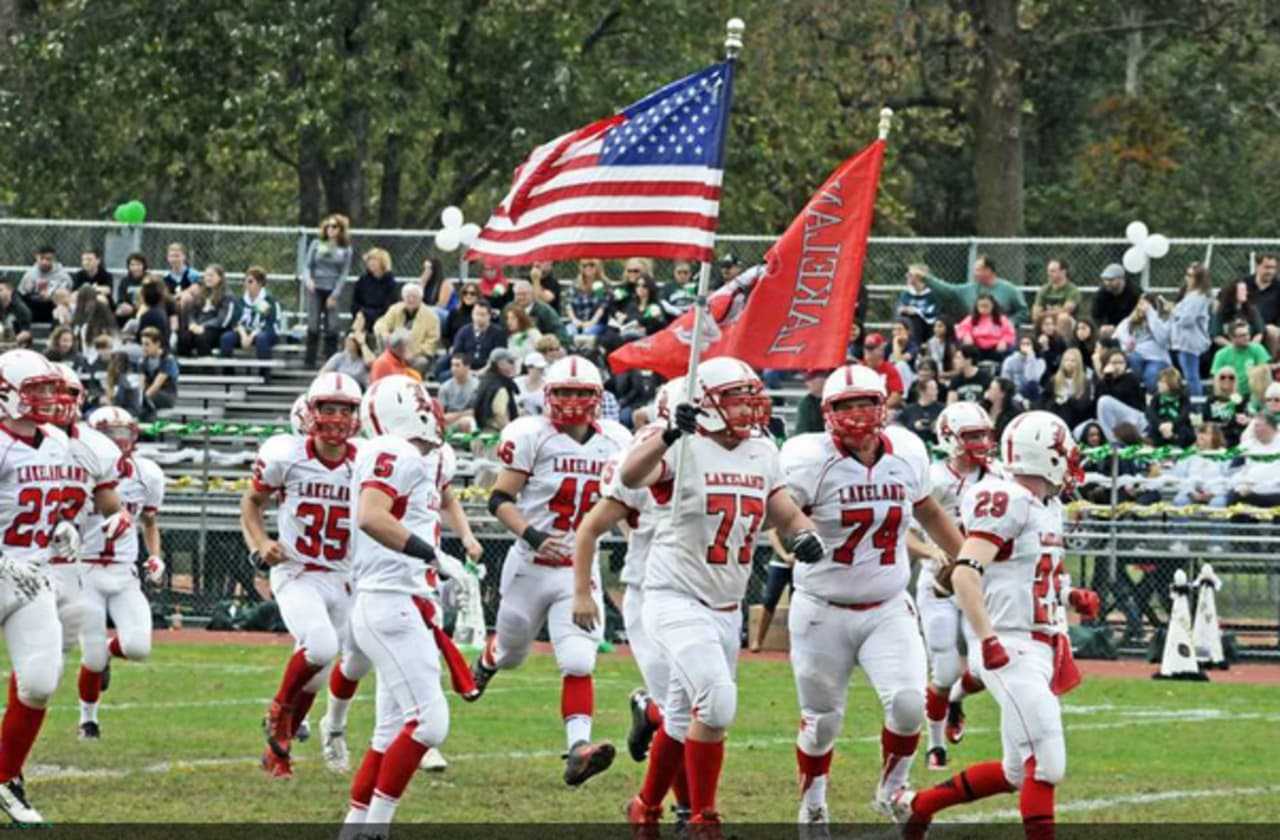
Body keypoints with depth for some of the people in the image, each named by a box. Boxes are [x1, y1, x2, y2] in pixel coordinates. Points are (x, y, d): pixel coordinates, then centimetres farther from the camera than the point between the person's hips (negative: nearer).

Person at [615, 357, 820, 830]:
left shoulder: (761, 454, 6)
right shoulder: (684, 449, -16)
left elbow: (786, 514, 17)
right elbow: (630, 476, -35)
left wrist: (803, 535, -7)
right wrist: (671, 434, -52)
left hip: (726, 609, 7)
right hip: (677, 601, -7)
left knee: (684, 720, 17)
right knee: (717, 701, -21)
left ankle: (646, 809, 35)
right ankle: (702, 818, -9)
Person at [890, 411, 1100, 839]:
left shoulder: (1046, 507, 15)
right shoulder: (1008, 502, -15)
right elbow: (965, 573, -23)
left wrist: (1072, 598, 9)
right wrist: (988, 639, -28)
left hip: (1041, 651, 10)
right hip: (1010, 652, -10)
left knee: (1018, 773, 14)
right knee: (1045, 764, -13)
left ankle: (917, 804, 27)